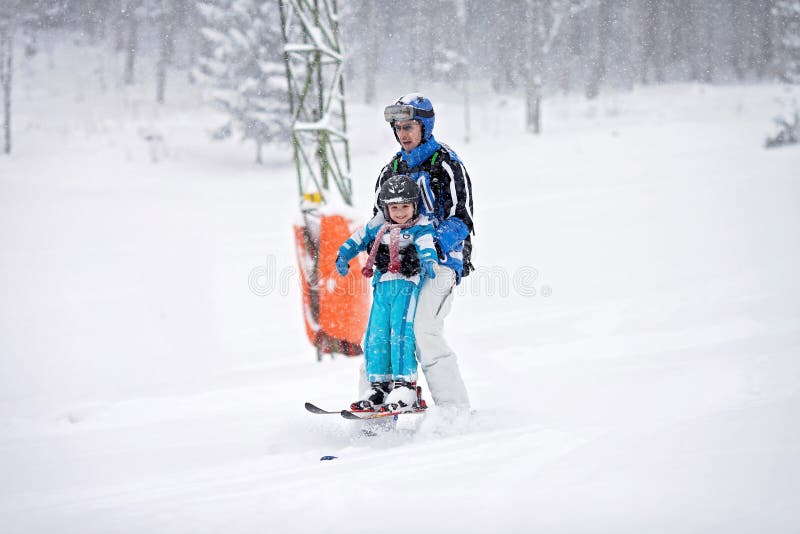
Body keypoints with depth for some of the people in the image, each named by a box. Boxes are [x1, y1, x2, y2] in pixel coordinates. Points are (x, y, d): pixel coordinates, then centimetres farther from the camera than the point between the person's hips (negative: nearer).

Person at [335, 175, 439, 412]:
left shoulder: (420, 227, -3)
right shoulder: (377, 226, 11)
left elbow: (426, 245, -20)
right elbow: (357, 239, 20)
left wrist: (428, 260, -40)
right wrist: (343, 256, 5)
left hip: (407, 285, -6)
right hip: (382, 286, 6)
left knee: (401, 333, -16)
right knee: (376, 336, 4)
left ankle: (404, 386, -15)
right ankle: (378, 386, 13)